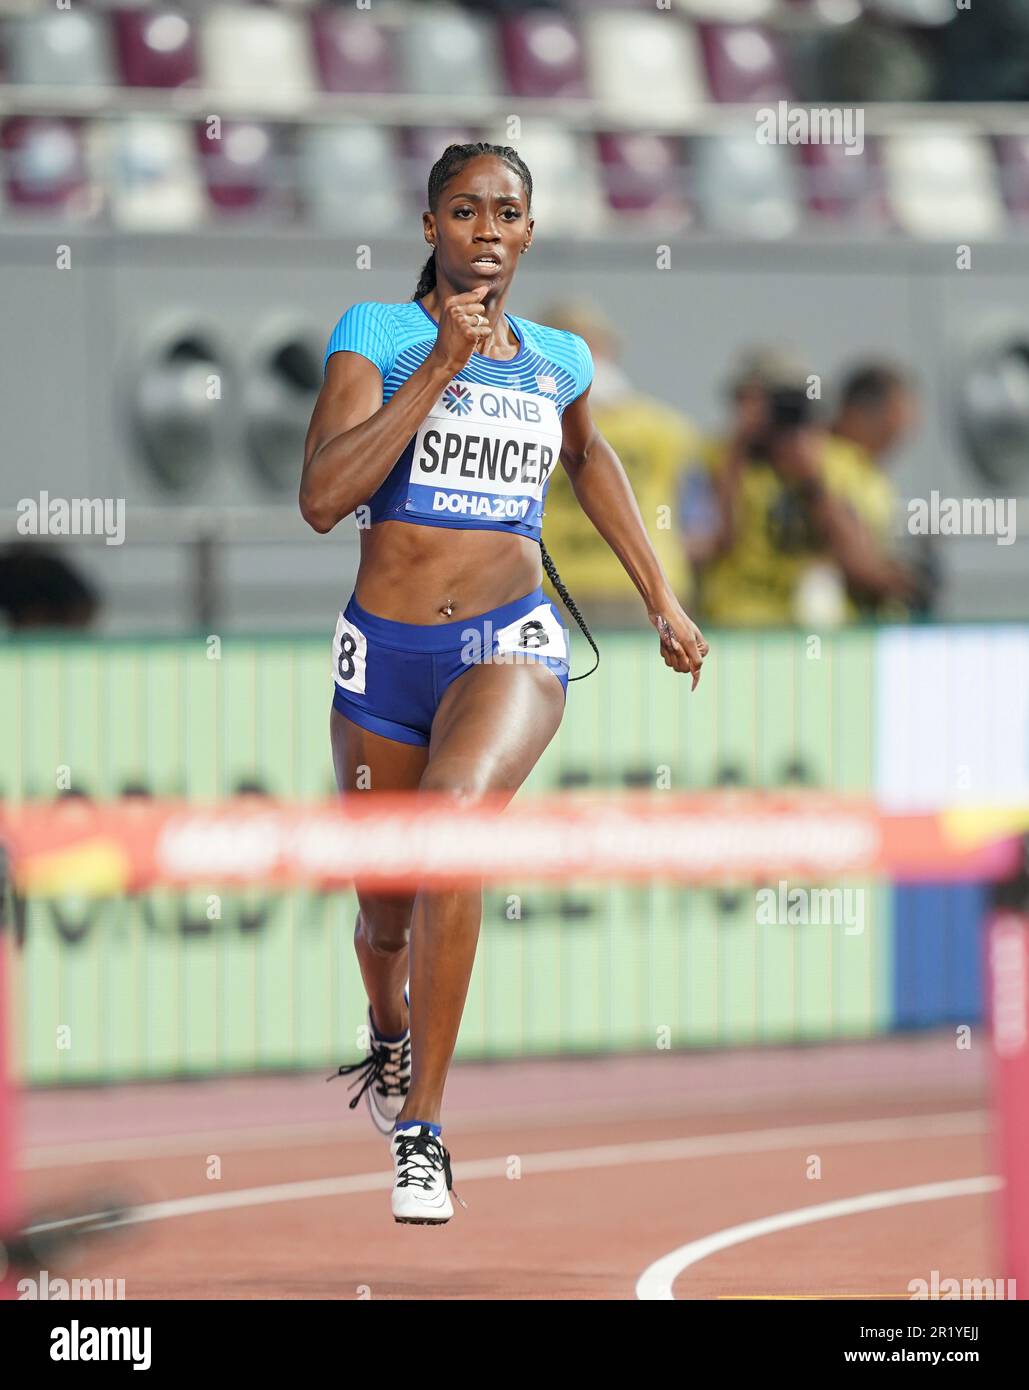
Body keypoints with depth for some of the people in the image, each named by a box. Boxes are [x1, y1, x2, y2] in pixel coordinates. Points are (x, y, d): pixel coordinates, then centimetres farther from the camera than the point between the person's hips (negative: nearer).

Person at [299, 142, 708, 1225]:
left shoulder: (557, 360, 10)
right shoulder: (377, 335, -2)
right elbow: (322, 498, -16)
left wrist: (661, 599, 32)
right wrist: (439, 367, -19)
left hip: (510, 642, 0)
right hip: (385, 648, 0)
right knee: (387, 913, 14)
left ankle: (420, 1131, -29)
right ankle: (390, 1028, 56)